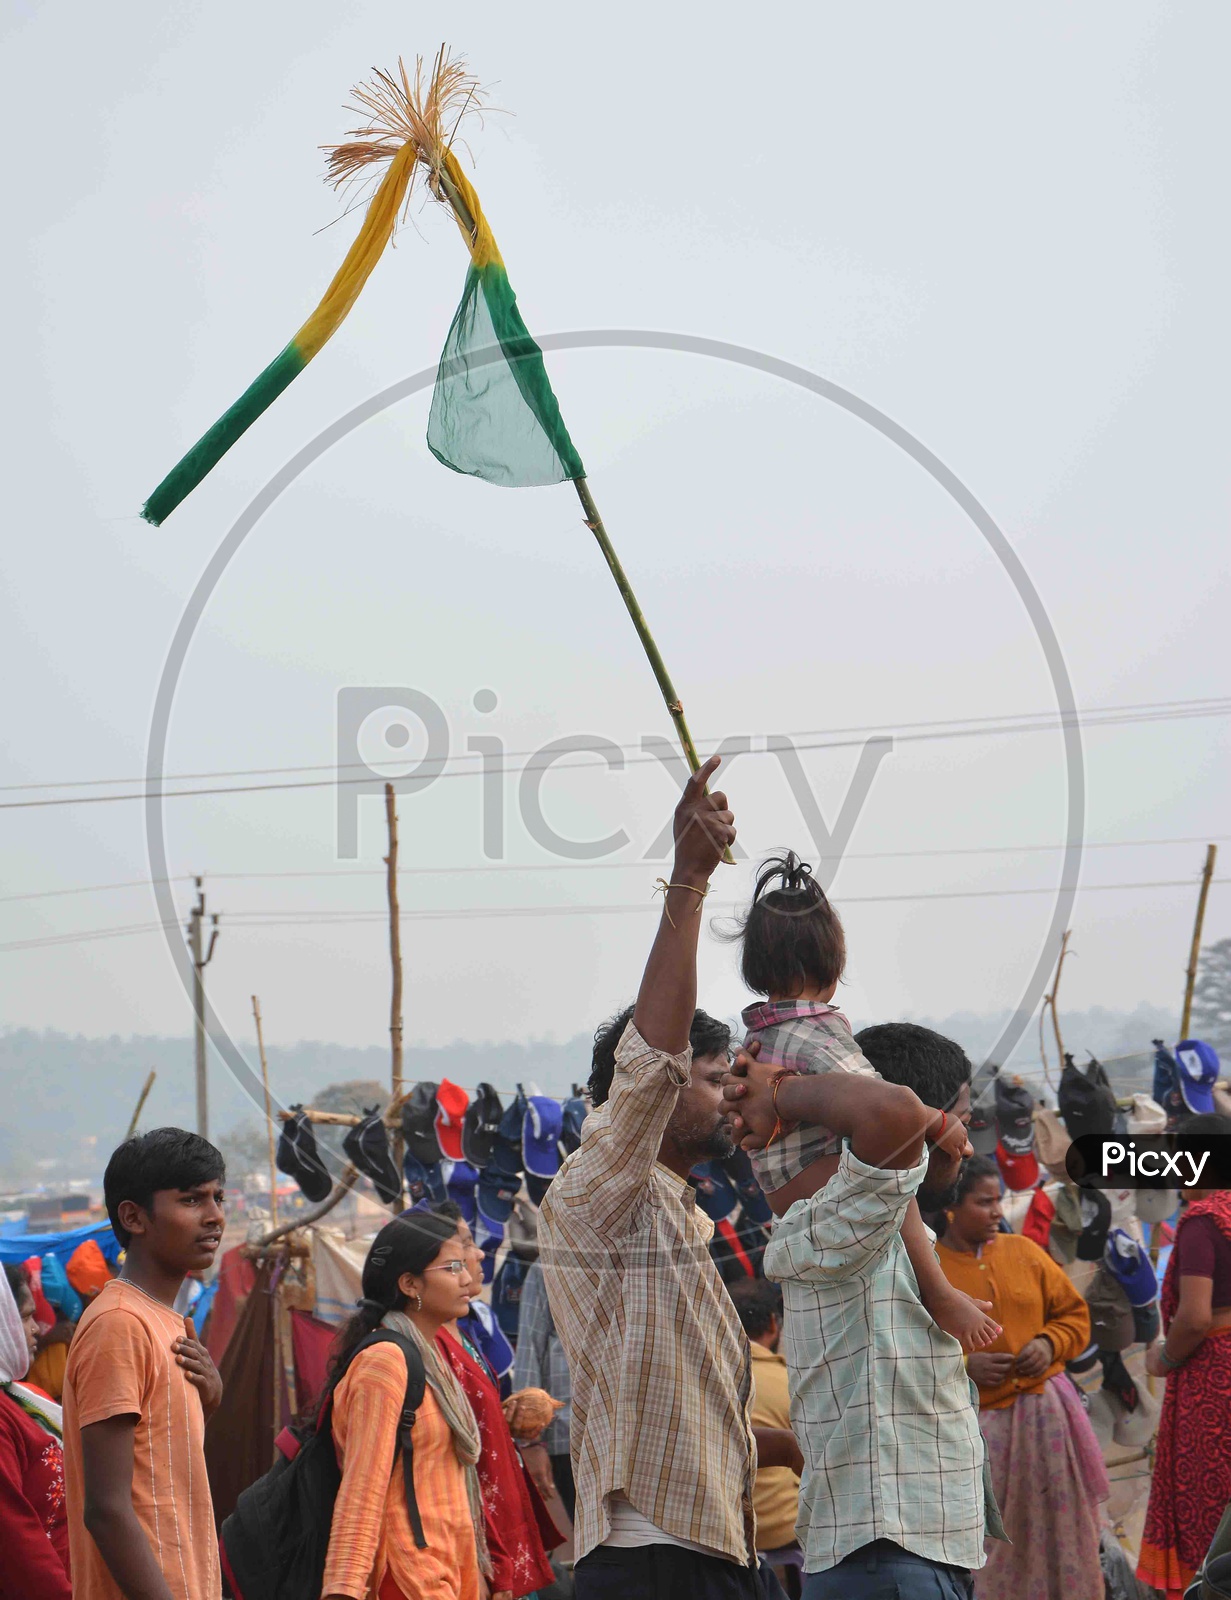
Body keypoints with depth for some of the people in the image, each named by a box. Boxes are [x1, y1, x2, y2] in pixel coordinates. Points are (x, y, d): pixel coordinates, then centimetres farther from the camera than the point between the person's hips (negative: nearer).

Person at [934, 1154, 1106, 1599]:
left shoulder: (1024, 1251, 5)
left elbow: (1074, 1313, 13)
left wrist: (1050, 1344, -6)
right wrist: (961, 1365, -15)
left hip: (1045, 1411, 3)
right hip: (974, 1423, -3)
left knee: (1055, 1527, 8)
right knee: (982, 1541, -3)